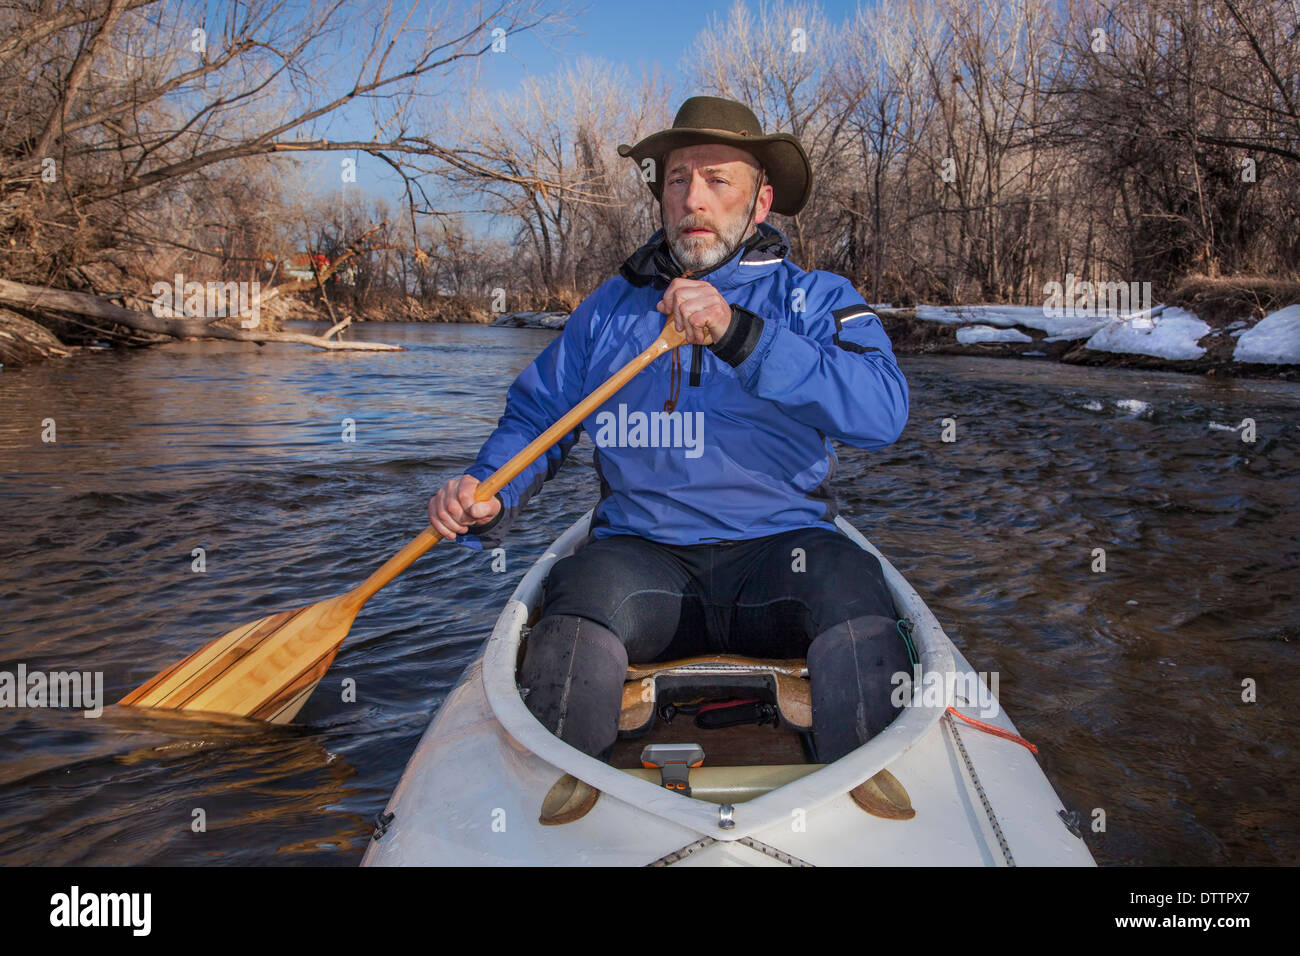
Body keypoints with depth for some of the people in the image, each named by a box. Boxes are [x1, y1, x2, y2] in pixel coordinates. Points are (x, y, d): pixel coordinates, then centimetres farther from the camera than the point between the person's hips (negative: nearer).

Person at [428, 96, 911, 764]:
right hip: (642, 552, 2)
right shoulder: (609, 307, 17)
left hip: (779, 548, -1)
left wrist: (741, 335, -21)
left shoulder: (816, 300, 8)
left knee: (849, 584, -31)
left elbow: (883, 411, -11)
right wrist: (489, 495, -4)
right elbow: (537, 414, 18)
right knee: (581, 590, -30)